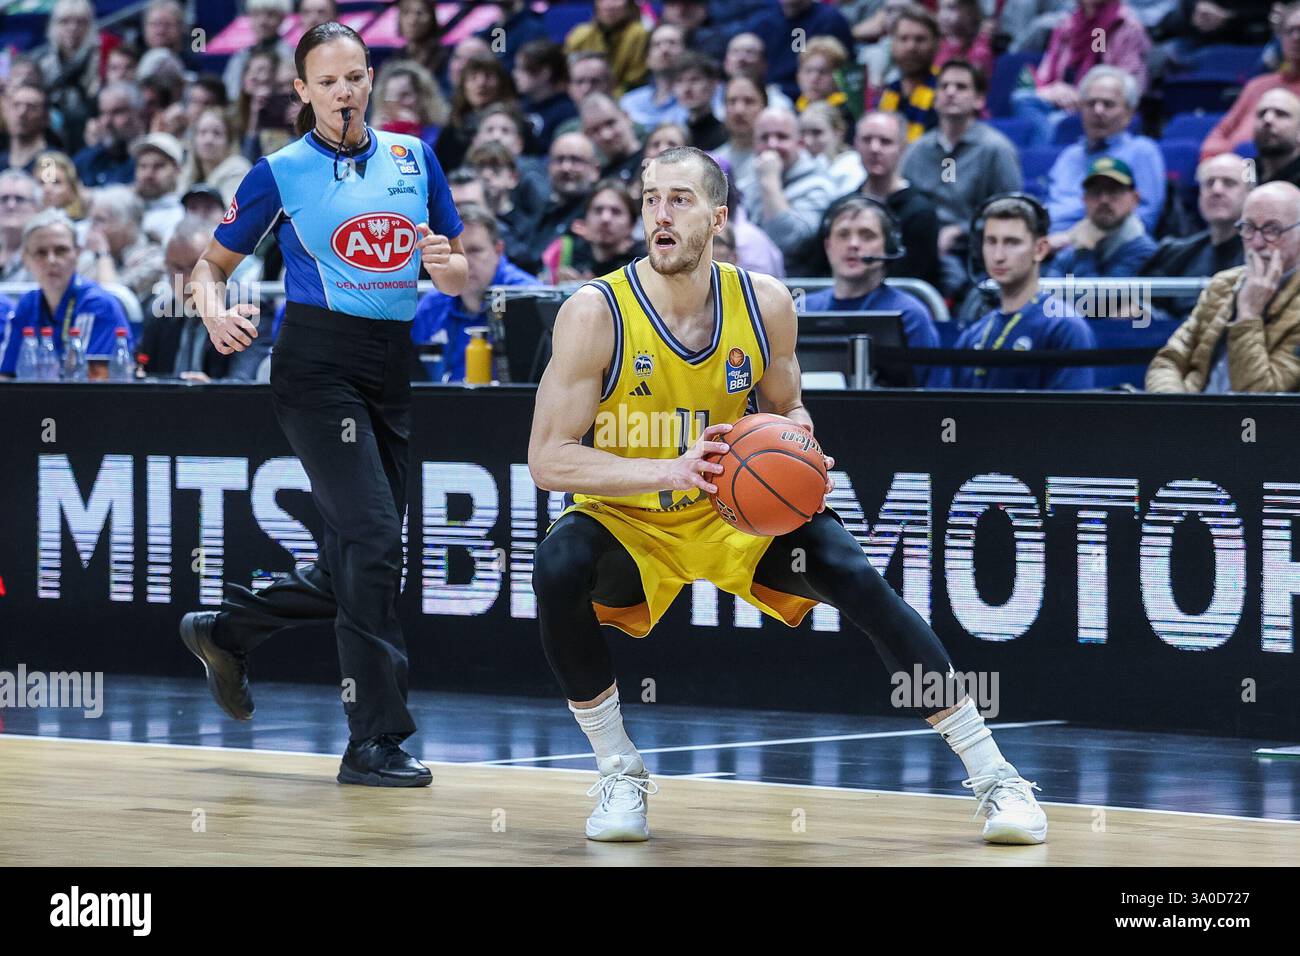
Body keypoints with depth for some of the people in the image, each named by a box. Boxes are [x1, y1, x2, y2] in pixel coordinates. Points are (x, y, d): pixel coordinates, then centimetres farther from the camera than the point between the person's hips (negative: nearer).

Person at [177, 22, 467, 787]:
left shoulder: (414, 157, 11)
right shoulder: (283, 173, 0)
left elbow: (461, 279, 16)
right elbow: (212, 264, 7)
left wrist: (447, 264, -8)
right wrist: (216, 315, -15)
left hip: (393, 366, 6)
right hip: (318, 360, -6)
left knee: (359, 565, 8)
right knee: (372, 539, -18)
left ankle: (227, 631, 33)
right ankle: (376, 742, -15)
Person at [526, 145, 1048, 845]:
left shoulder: (764, 303, -11)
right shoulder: (595, 313, -21)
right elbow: (547, 459, -23)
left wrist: (796, 438, -19)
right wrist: (670, 470, -35)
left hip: (738, 513, 2)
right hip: (626, 518, -2)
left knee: (856, 578, -20)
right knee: (558, 568, -33)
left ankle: (993, 776, -11)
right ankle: (620, 774, -12)